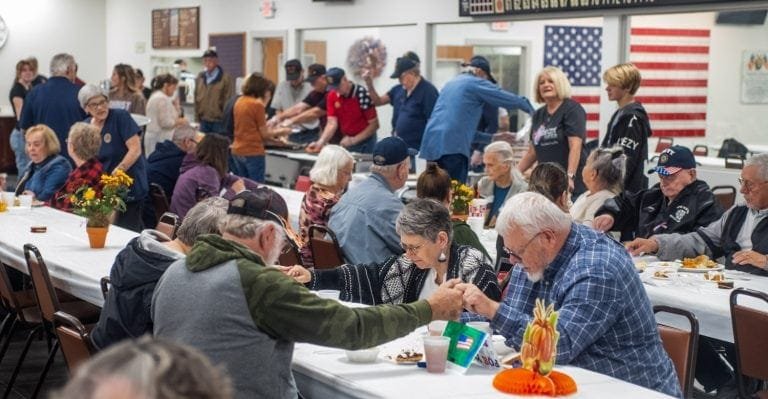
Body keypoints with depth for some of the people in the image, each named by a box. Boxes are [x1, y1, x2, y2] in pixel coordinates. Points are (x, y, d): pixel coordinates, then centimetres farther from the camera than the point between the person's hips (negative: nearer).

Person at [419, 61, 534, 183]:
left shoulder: (451, 83, 26)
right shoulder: (476, 83, 2)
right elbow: (509, 99, 3)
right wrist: (531, 109, 21)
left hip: (431, 142, 8)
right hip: (452, 145, -8)